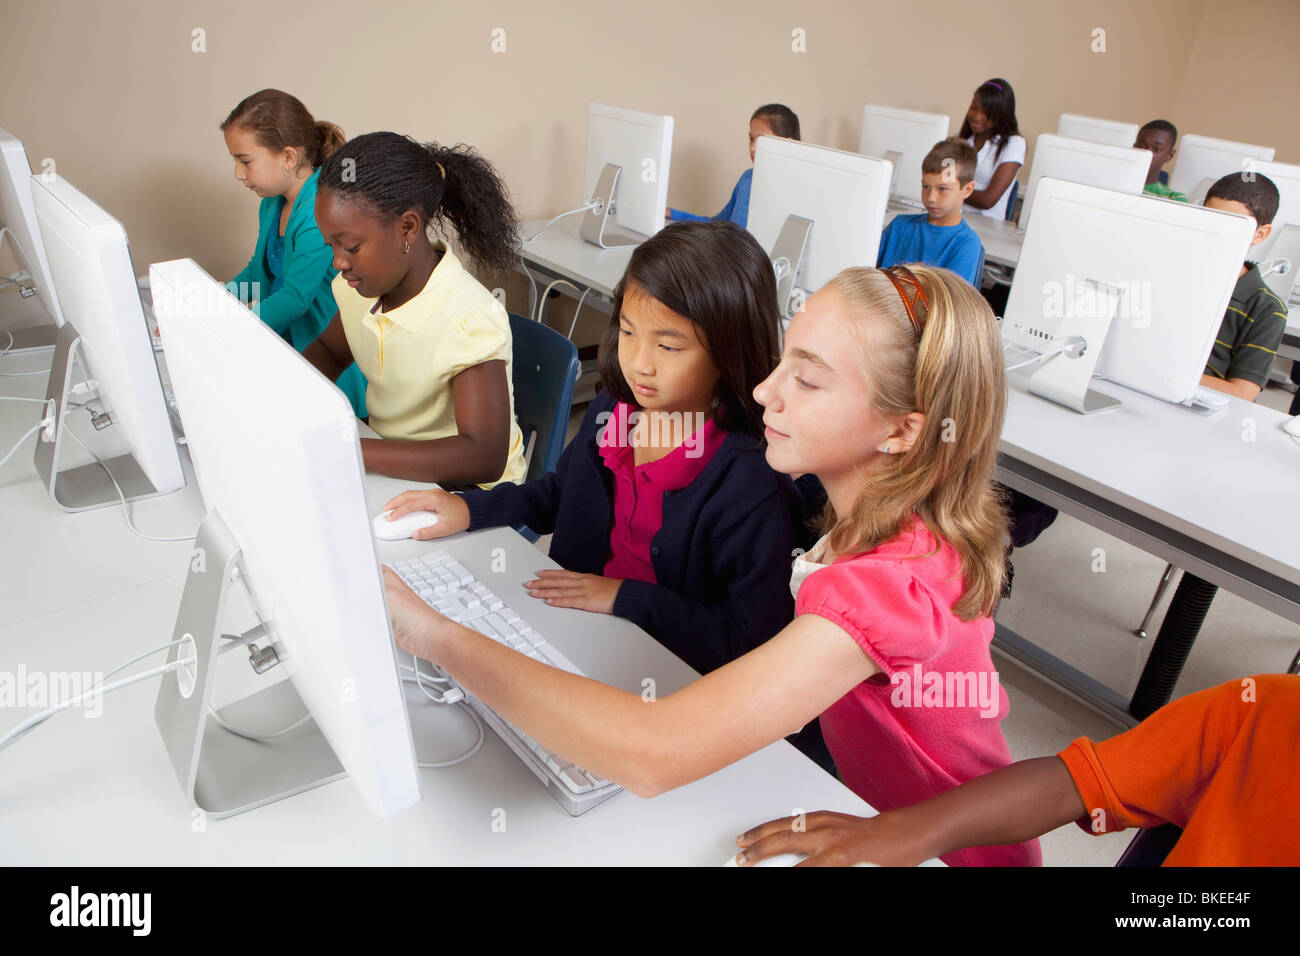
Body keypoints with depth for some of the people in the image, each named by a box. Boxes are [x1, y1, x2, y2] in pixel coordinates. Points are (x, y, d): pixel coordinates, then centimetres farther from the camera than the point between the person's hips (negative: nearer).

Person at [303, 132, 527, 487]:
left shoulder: (470, 321, -26)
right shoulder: (359, 286, -3)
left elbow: (484, 460, -34)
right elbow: (328, 350, 19)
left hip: (463, 488, -7)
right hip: (387, 464, 7)